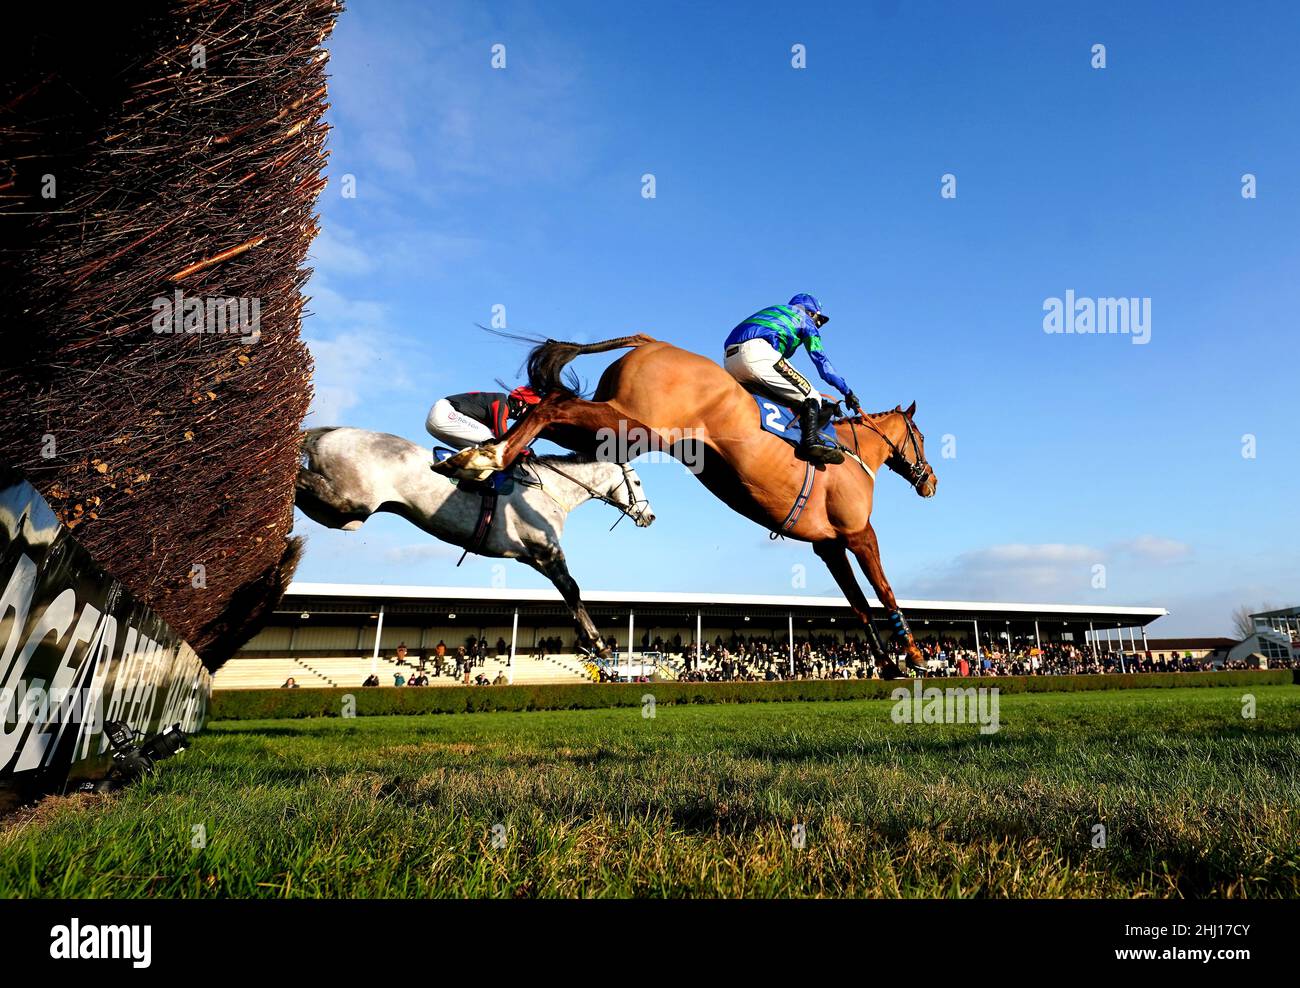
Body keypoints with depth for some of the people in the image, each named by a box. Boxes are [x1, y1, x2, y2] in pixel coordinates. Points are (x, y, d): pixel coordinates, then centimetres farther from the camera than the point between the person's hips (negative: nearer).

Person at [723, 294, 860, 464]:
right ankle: (812, 442, -27)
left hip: (729, 359, 7)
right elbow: (820, 359, 16)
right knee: (810, 398, -3)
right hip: (758, 355, -7)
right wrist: (847, 391, 19)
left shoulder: (773, 313, 43)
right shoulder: (804, 318, 23)